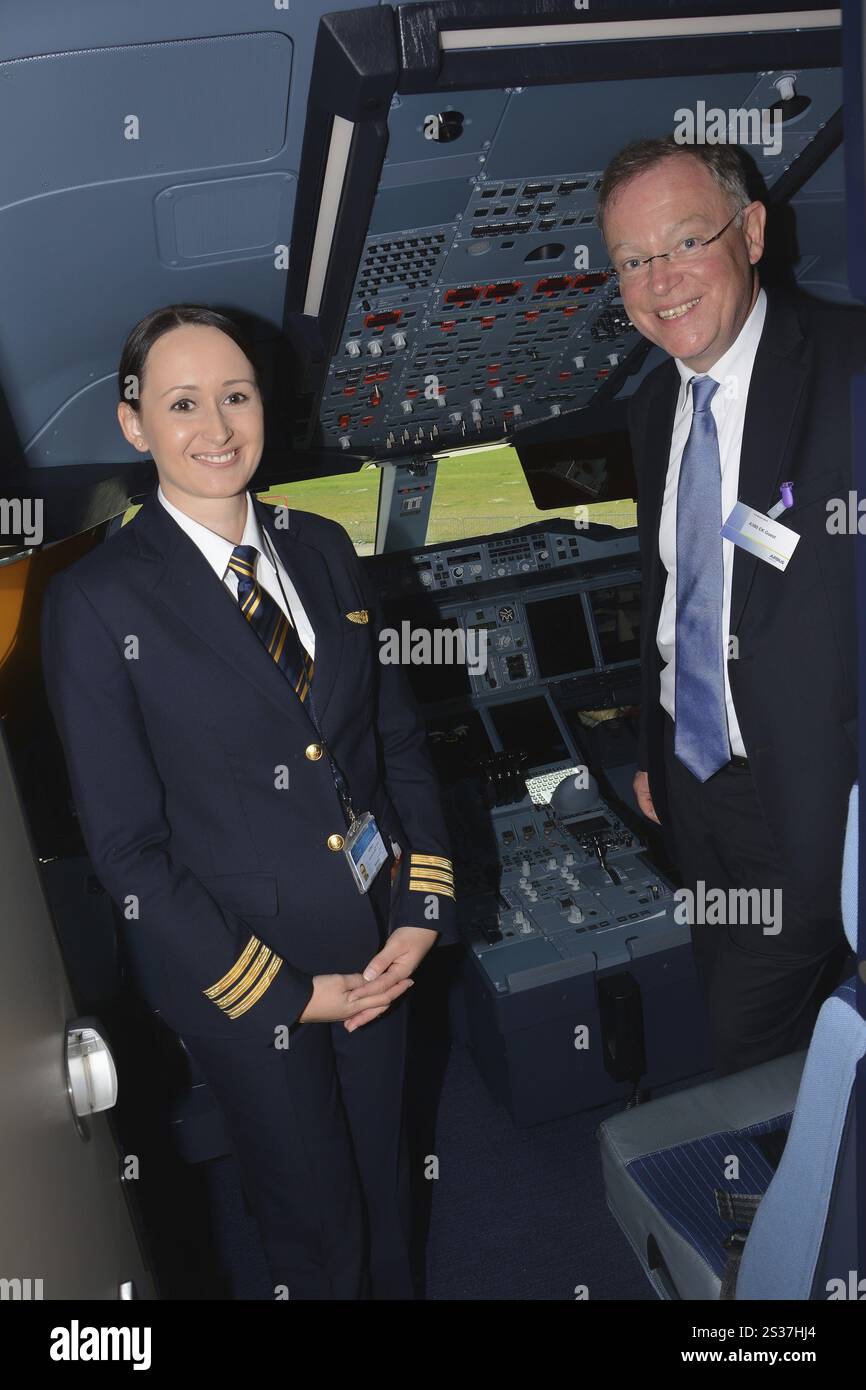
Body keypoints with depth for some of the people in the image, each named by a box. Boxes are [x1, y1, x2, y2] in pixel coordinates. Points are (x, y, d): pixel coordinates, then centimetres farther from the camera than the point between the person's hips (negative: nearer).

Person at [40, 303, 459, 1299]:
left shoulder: (322, 548, 1)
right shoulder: (97, 601, -15)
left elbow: (399, 731, 6)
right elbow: (126, 846, -13)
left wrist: (424, 903, -4)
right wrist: (283, 992, -13)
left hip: (380, 948, 5)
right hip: (238, 973, -4)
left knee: (386, 1188, 24)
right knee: (318, 1229, 16)